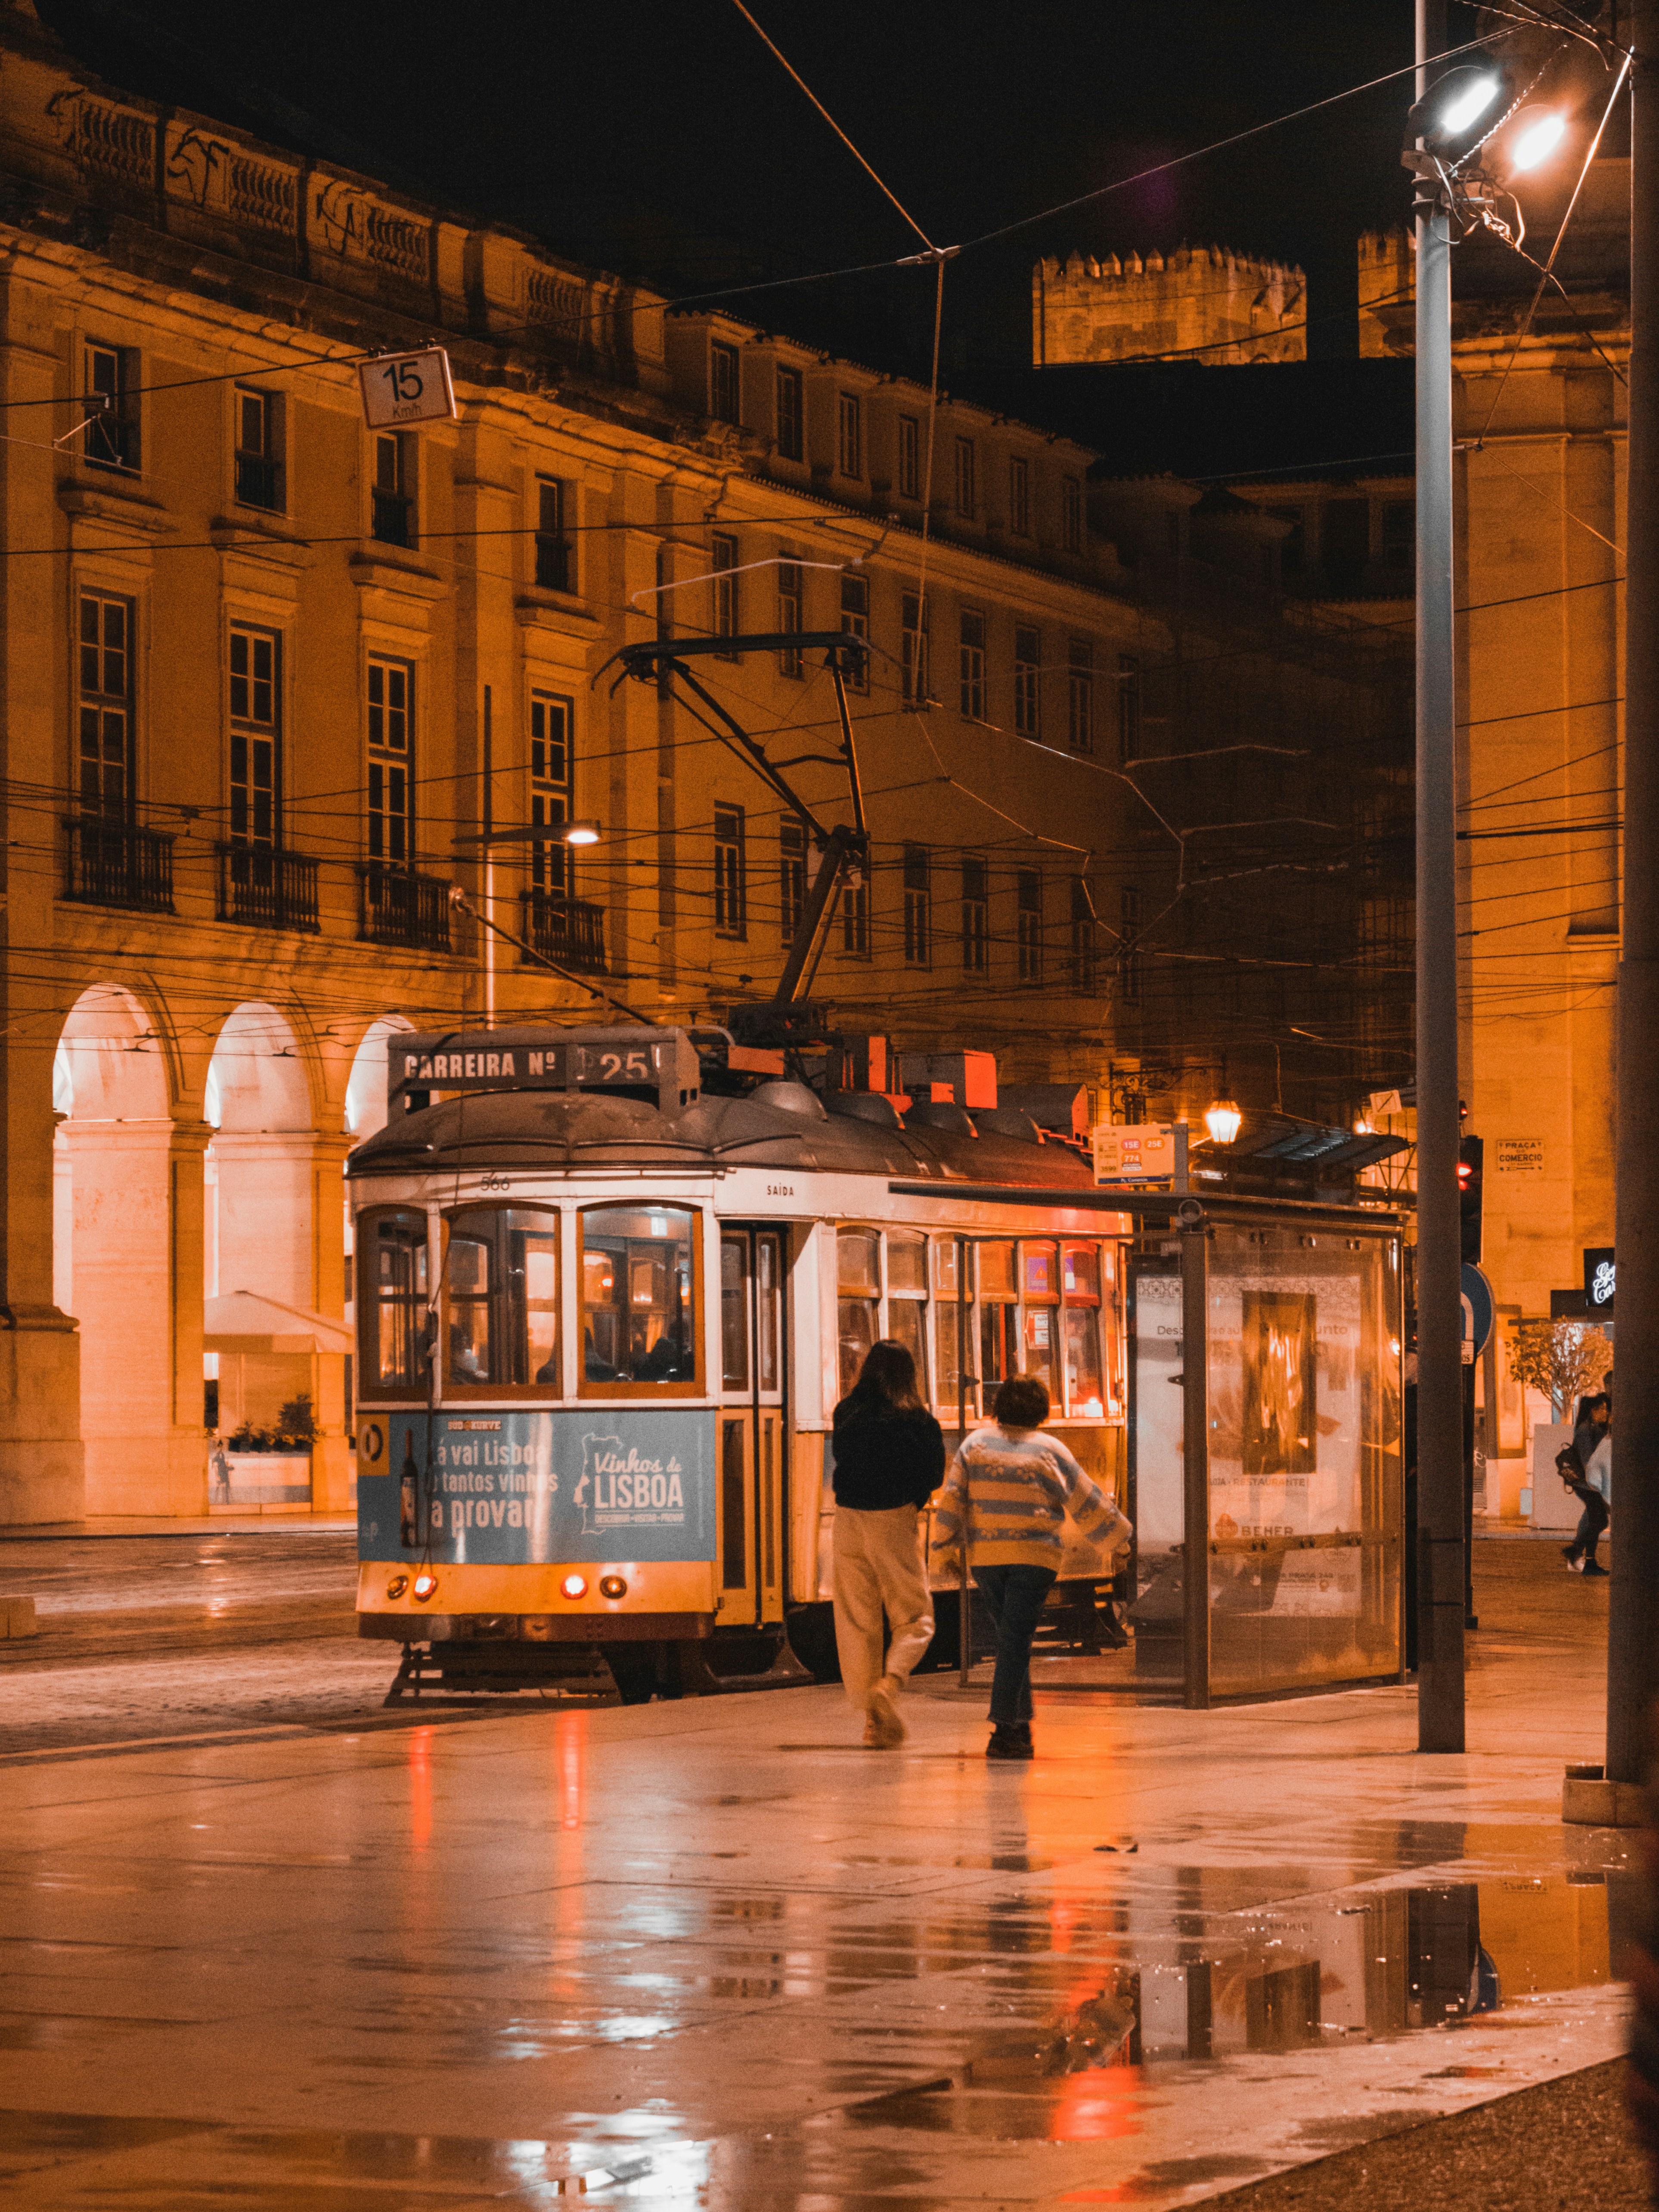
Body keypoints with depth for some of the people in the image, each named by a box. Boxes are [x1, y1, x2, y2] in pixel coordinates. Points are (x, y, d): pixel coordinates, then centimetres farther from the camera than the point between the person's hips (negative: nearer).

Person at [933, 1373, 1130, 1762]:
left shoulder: (976, 1443, 6)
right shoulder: (1050, 1451, 0)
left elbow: (954, 1494, 2)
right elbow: (1086, 1503, 7)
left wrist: (945, 1538, 11)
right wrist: (1115, 1533, 20)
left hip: (985, 1556, 3)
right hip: (1035, 1555, -3)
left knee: (1011, 1637, 15)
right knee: (1016, 1640, -5)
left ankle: (1021, 1725, 17)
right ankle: (1007, 1730, -11)